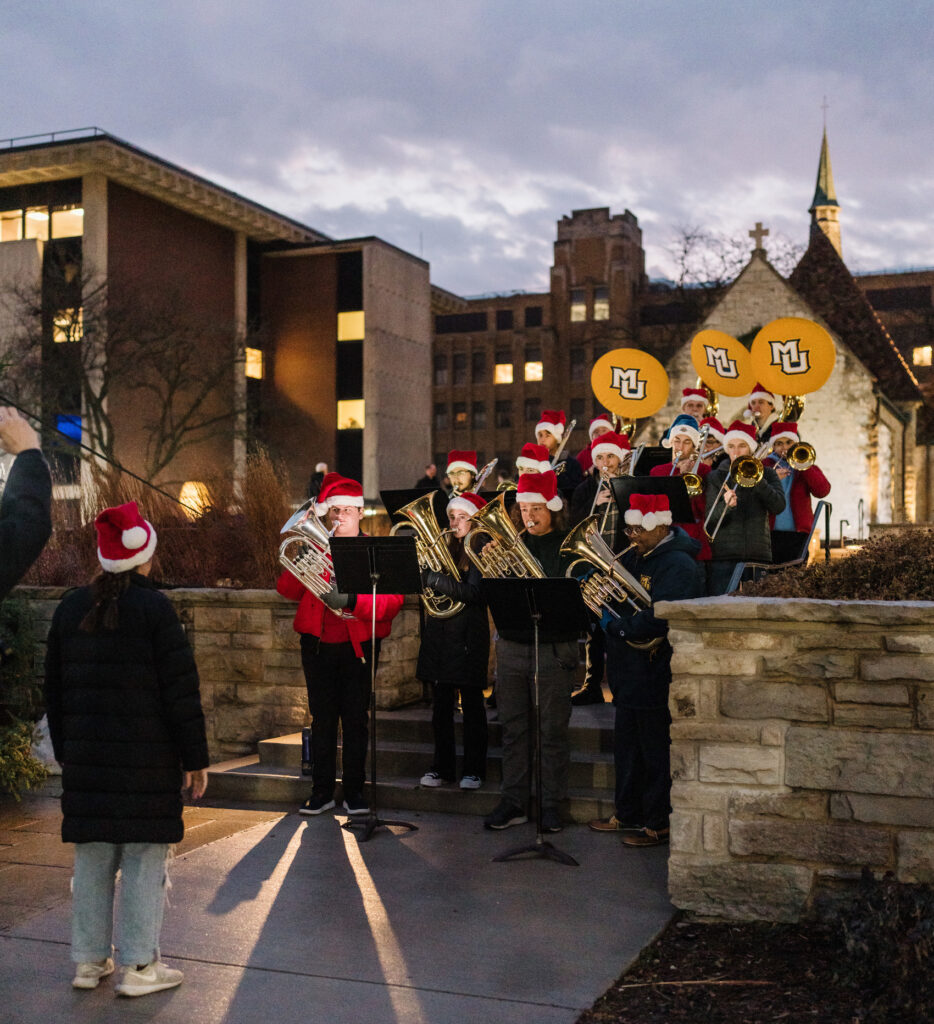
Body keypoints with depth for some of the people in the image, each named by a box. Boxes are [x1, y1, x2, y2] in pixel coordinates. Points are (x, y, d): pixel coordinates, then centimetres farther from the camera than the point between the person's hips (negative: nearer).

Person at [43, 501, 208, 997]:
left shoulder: (70, 608, 8)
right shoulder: (154, 608, -10)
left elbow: (54, 690, 14)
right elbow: (181, 690, -10)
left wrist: (65, 750, 23)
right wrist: (195, 757, -3)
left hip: (85, 756, 6)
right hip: (148, 760, -5)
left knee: (92, 859, 13)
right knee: (145, 857, 2)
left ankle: (88, 960, 21)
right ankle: (138, 966, 7)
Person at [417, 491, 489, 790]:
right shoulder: (444, 548, 11)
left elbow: (471, 593, -19)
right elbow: (423, 580, 8)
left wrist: (432, 578, -22)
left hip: (468, 634, -5)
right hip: (439, 632, 5)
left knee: (471, 704, 2)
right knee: (440, 705, 9)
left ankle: (473, 769, 10)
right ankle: (442, 766, 19)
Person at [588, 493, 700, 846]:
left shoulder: (677, 565, -16)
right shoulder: (634, 557, 14)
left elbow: (658, 620, -28)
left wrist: (616, 627, -18)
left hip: (655, 672, -9)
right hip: (629, 671, 9)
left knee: (656, 751, 1)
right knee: (627, 747, 18)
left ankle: (658, 824, 11)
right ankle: (628, 814, 30)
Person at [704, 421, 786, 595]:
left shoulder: (766, 473, 14)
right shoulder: (715, 477, 9)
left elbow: (778, 506, -3)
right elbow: (709, 520, -2)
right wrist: (726, 506, -23)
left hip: (758, 554, 1)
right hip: (723, 555, -1)